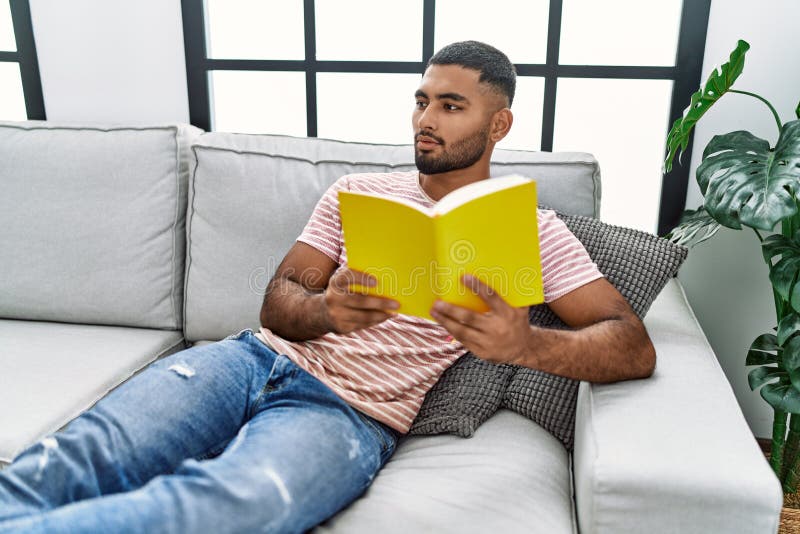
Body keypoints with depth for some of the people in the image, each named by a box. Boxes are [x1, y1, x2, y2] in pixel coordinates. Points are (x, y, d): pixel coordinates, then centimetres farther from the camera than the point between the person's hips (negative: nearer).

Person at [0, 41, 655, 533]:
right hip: (261, 356, 4)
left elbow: (635, 347, -1)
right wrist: (325, 311, -13)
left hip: (351, 412, -3)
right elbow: (278, 301, 13)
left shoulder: (531, 229, 8)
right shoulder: (358, 191, 17)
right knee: (70, 462, -23)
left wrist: (527, 343, -23)